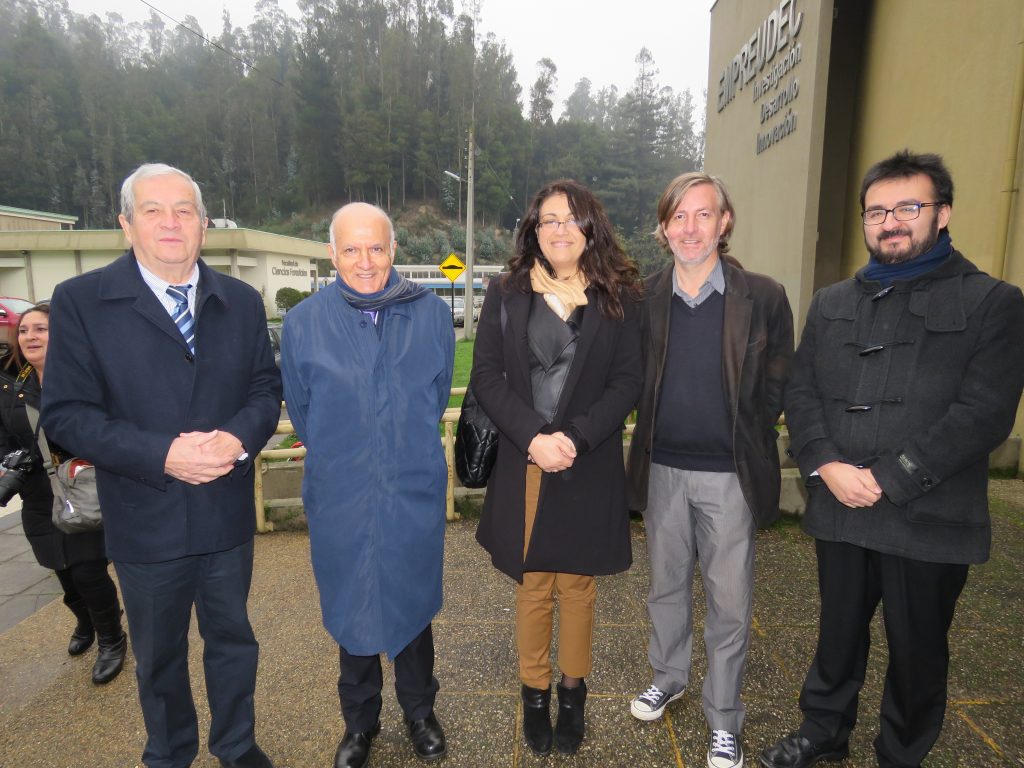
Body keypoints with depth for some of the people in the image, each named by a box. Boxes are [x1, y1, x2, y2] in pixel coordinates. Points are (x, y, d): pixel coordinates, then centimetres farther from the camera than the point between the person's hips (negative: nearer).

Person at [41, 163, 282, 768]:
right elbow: (67, 416, -11)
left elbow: (267, 387, 2)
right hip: (146, 521, -2)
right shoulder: (80, 301, -8)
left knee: (232, 639, 21)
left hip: (228, 516, 2)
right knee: (159, 655, 20)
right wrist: (163, 454, -24)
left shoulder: (242, 302, 1)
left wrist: (239, 437, -19)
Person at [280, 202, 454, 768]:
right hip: (339, 499, 0)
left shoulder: (431, 314, -4)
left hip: (416, 493, 0)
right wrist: (341, 461, 10)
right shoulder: (303, 323, -5)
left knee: (413, 606, 17)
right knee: (351, 612, 17)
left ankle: (419, 712, 42)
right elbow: (301, 413, 6)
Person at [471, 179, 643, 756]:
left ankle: (573, 693, 33)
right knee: (532, 586, 10)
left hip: (590, 468, 0)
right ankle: (535, 693, 31)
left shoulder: (618, 297, 2)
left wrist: (575, 438, -15)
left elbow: (629, 381, -3)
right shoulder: (506, 294, 3)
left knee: (577, 584, 12)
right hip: (523, 466, 1)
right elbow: (486, 374, -2)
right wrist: (533, 438, -14)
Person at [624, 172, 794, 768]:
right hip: (662, 469, 3)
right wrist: (656, 430, 2)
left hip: (729, 476, -2)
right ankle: (669, 678, 44)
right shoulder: (644, 298, -1)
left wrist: (740, 440, 0)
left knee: (729, 603, 9)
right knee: (667, 586, 20)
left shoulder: (764, 297, -8)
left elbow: (776, 387, -1)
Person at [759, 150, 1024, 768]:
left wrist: (887, 479, -17)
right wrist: (827, 465, -11)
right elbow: (802, 392, 4)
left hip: (930, 520, -3)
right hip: (840, 511, 3)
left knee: (918, 652, 14)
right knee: (838, 635, 19)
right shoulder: (832, 303, 10)